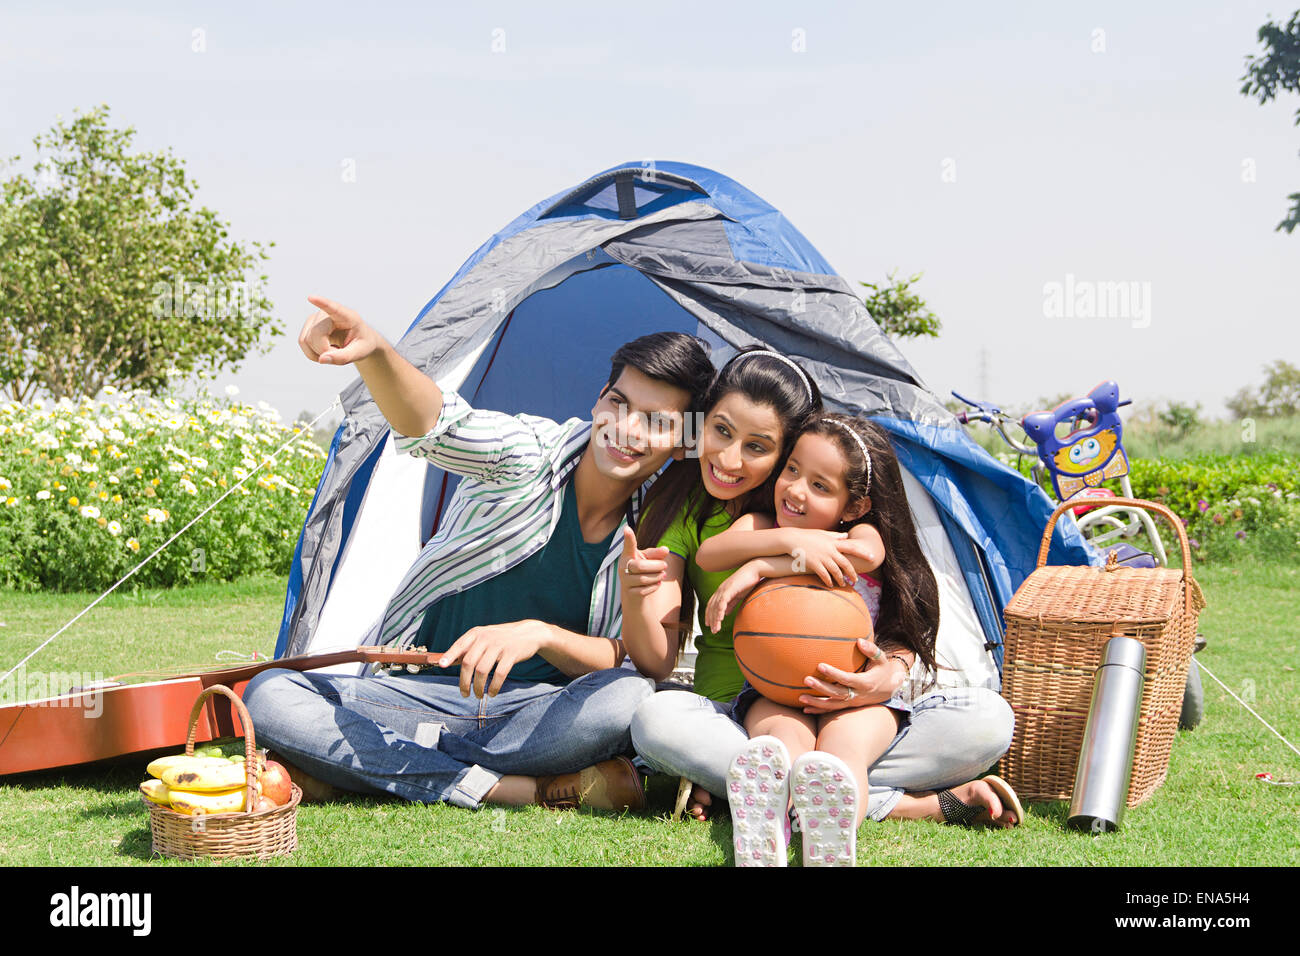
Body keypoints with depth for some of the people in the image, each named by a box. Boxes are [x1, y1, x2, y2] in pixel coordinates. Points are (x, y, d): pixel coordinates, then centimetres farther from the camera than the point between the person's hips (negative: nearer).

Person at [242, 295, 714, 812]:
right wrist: (374, 353, -52)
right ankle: (512, 788, -31)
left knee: (628, 697, -35)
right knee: (268, 694, -23)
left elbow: (641, 661, -10)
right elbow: (433, 422, -30)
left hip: (532, 710, 0)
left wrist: (541, 634, -29)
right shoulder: (529, 453, -9)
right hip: (418, 688, 0)